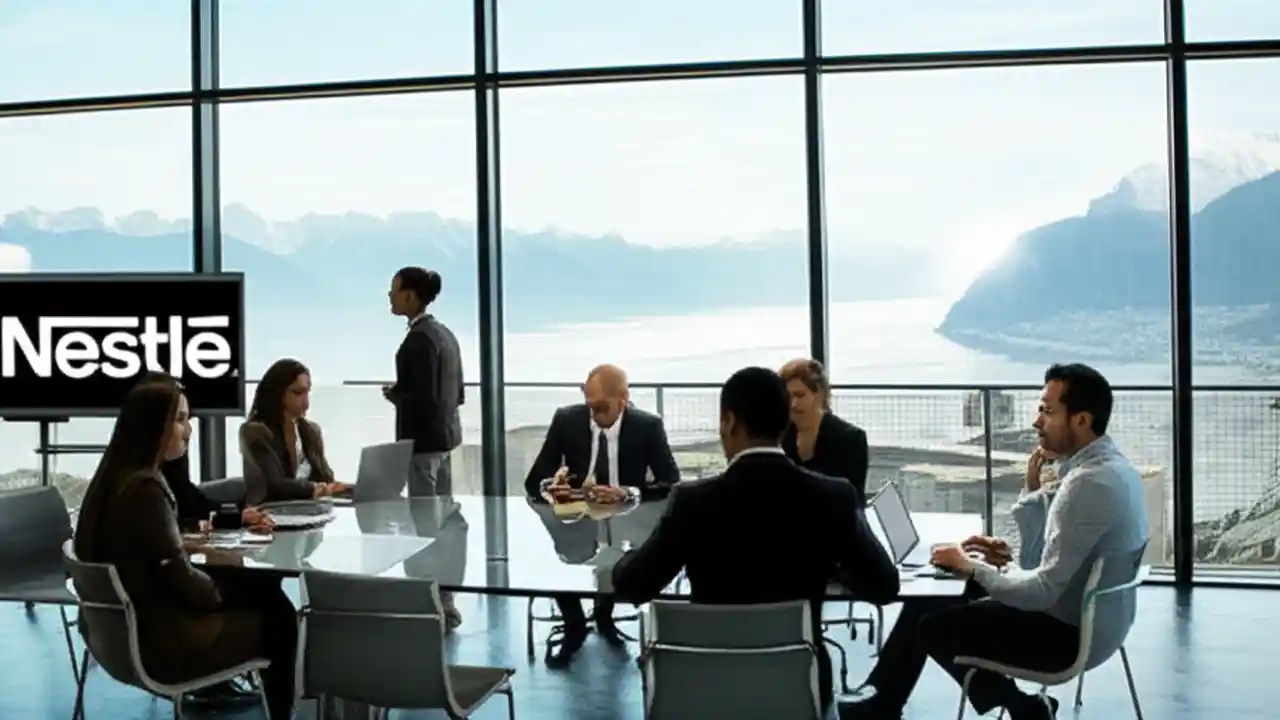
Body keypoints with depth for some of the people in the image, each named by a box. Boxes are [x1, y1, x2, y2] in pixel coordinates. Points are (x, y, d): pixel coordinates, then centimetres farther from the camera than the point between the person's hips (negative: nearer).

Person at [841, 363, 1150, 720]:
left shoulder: (1090, 483, -28)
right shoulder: (1106, 464, 5)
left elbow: (1043, 590, -29)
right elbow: (1042, 556, 11)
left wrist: (972, 568, -17)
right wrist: (1032, 489, -3)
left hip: (1070, 633, -10)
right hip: (1085, 618, 10)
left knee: (933, 626, 3)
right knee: (931, 598, 12)